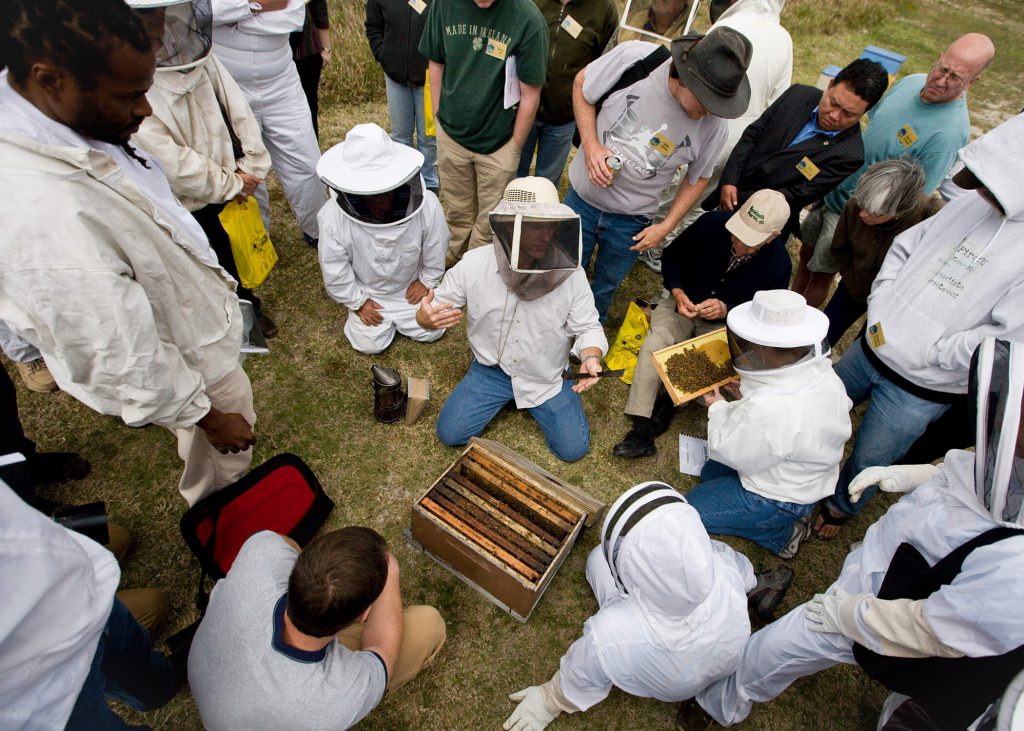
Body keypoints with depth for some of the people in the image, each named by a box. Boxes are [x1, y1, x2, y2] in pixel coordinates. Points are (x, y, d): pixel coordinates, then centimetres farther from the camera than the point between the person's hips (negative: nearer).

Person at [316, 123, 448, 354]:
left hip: (411, 285, 1)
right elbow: (334, 270, -17)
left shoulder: (427, 204, -31)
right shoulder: (333, 216, -33)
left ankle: (398, 313, 33)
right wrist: (357, 301, -8)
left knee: (431, 332, 3)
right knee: (370, 345, -1)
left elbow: (435, 249, -11)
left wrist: (427, 280, 0)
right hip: (367, 291, -1)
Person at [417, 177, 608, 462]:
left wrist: (591, 357, -34)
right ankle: (503, 395, 24)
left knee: (573, 449, -2)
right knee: (450, 433, -2)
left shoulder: (570, 273, -21)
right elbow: (436, 307, -9)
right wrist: (426, 317, -35)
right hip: (490, 369, 1)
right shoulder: (473, 264, -19)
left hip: (547, 376, 0)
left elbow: (587, 327, -10)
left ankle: (539, 402, 27)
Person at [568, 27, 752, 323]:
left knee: (605, 287, 18)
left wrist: (667, 226, -6)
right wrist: (590, 145, -19)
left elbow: (698, 177, 2)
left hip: (632, 221, 1)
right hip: (583, 198, 0)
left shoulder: (714, 125, -16)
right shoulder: (635, 57, -22)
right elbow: (582, 84, -6)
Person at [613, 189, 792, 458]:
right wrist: (677, 291, -20)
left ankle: (670, 401, -2)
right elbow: (673, 255, -3)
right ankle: (641, 430, -31)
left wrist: (726, 310, -25)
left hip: (724, 323, 0)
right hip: (685, 305, 0)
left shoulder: (778, 264, -16)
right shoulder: (712, 223, -17)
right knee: (656, 339, -29)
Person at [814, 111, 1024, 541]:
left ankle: (841, 506, 45)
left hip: (920, 389, -5)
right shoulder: (974, 202, -5)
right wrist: (878, 311, -5)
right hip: (869, 347, 6)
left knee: (868, 463, 15)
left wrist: (924, 351, -19)